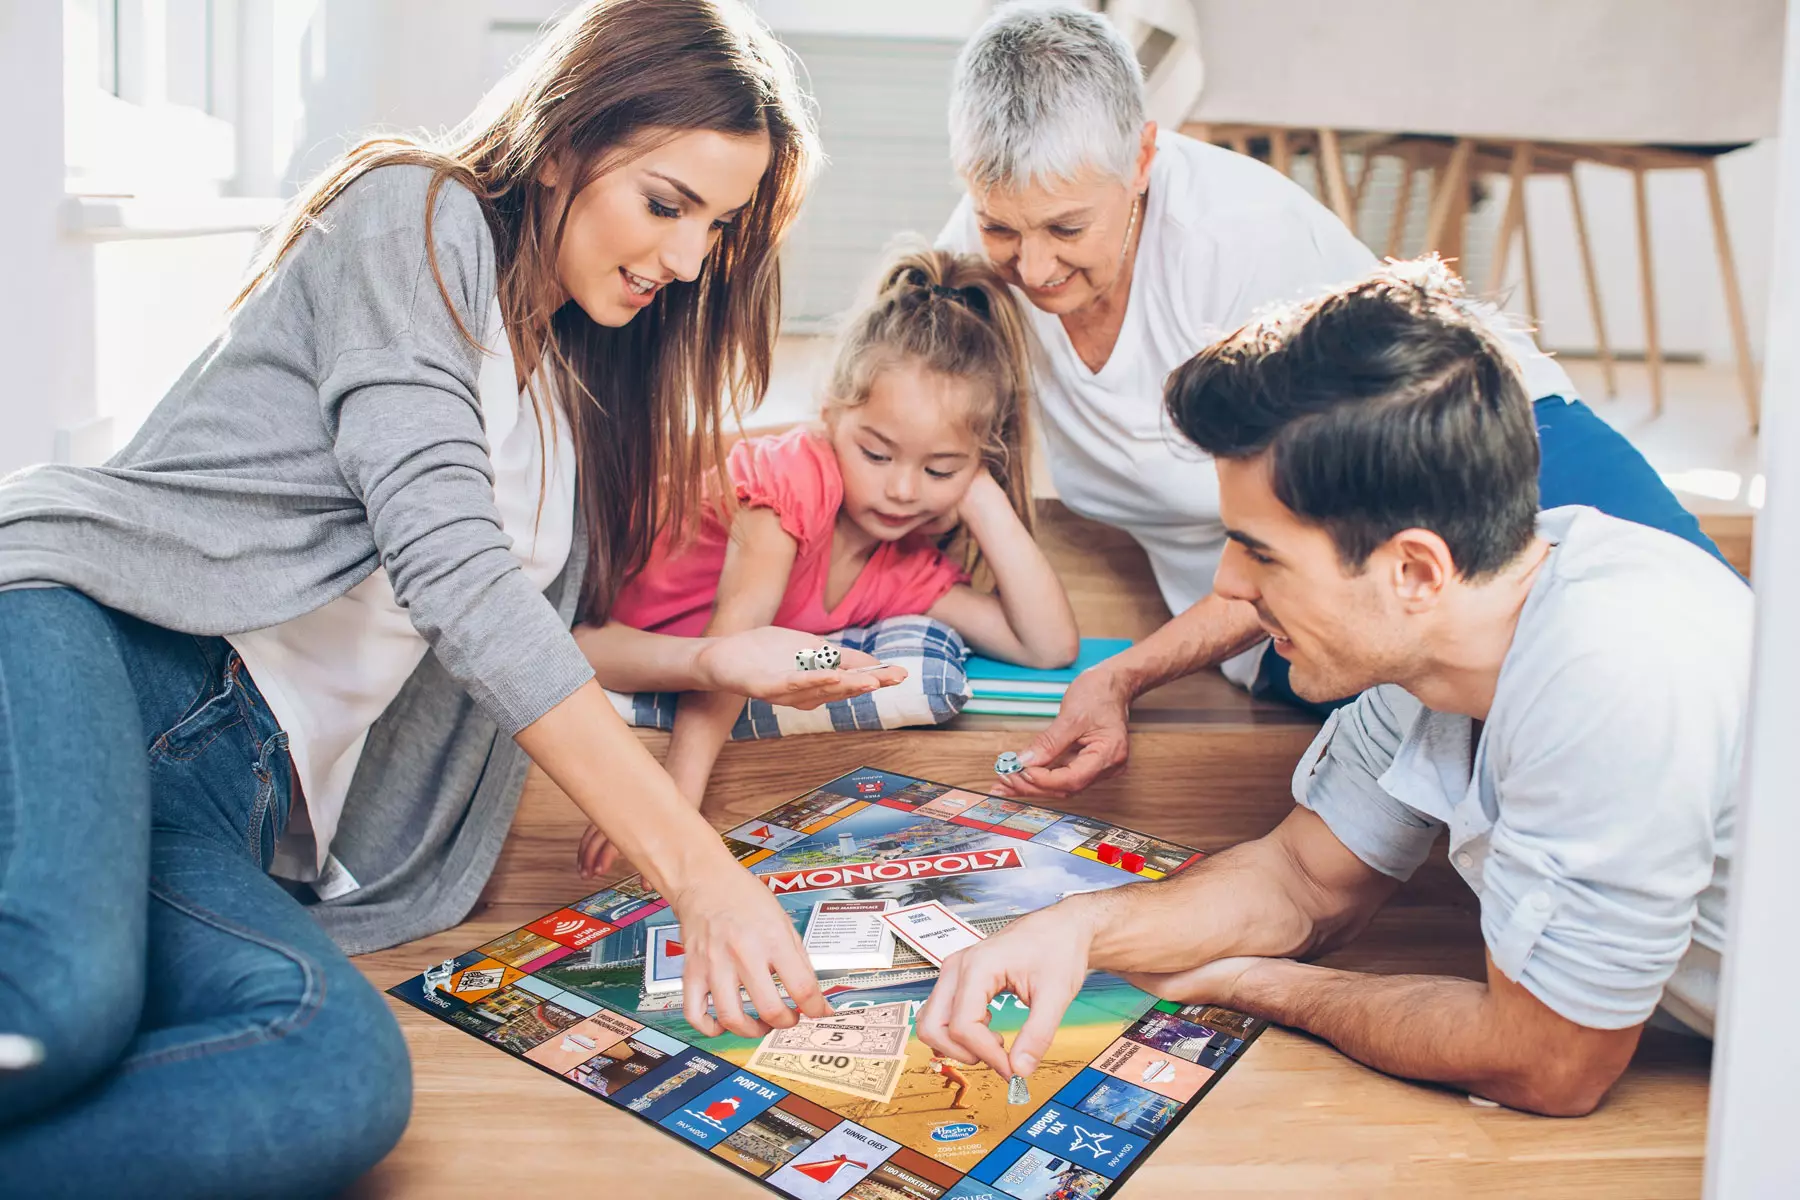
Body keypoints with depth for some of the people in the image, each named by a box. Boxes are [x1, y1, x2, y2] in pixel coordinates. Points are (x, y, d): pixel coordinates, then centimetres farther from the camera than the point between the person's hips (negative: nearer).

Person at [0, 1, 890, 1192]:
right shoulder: (416, 215, -2)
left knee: (343, 1082, -27)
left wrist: (703, 658, 14)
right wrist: (696, 865, -20)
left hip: (229, 803, 7)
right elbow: (445, 559, -16)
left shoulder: (577, 390, 22)